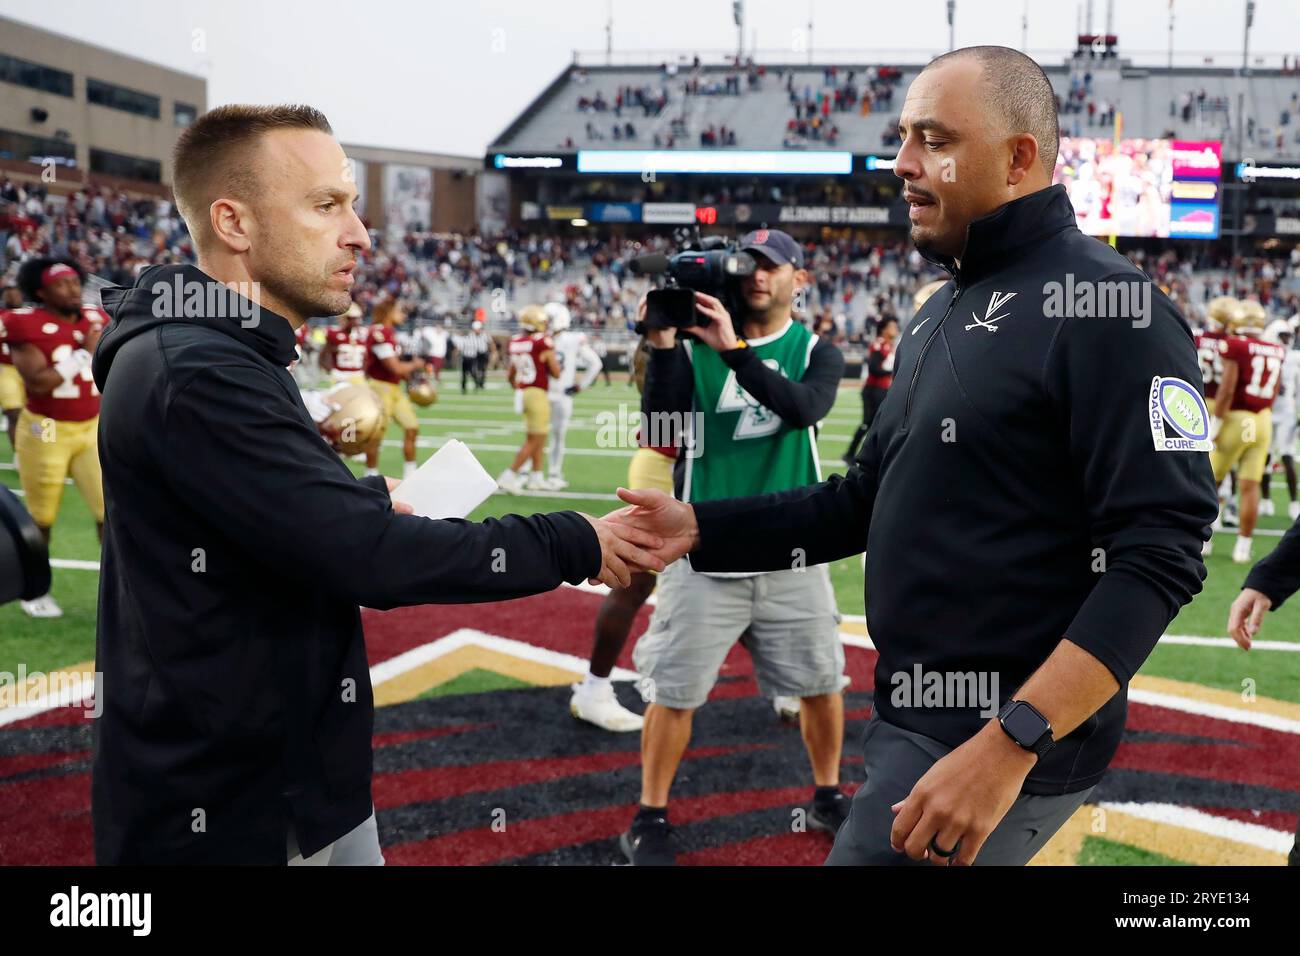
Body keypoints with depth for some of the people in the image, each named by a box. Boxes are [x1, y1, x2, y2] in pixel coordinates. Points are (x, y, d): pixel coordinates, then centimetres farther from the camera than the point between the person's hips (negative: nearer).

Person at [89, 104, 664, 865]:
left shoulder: (224, 359, 11)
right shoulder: (195, 377, -23)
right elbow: (370, 556, -27)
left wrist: (369, 500, 7)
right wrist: (574, 545, -19)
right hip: (231, 816, -9)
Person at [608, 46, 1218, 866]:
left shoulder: (1110, 306, -15)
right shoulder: (942, 314, 13)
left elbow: (1158, 555, -21)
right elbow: (868, 500, 16)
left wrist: (1010, 746, -28)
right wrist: (701, 529, 5)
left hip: (1006, 742, -9)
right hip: (912, 719, 9)